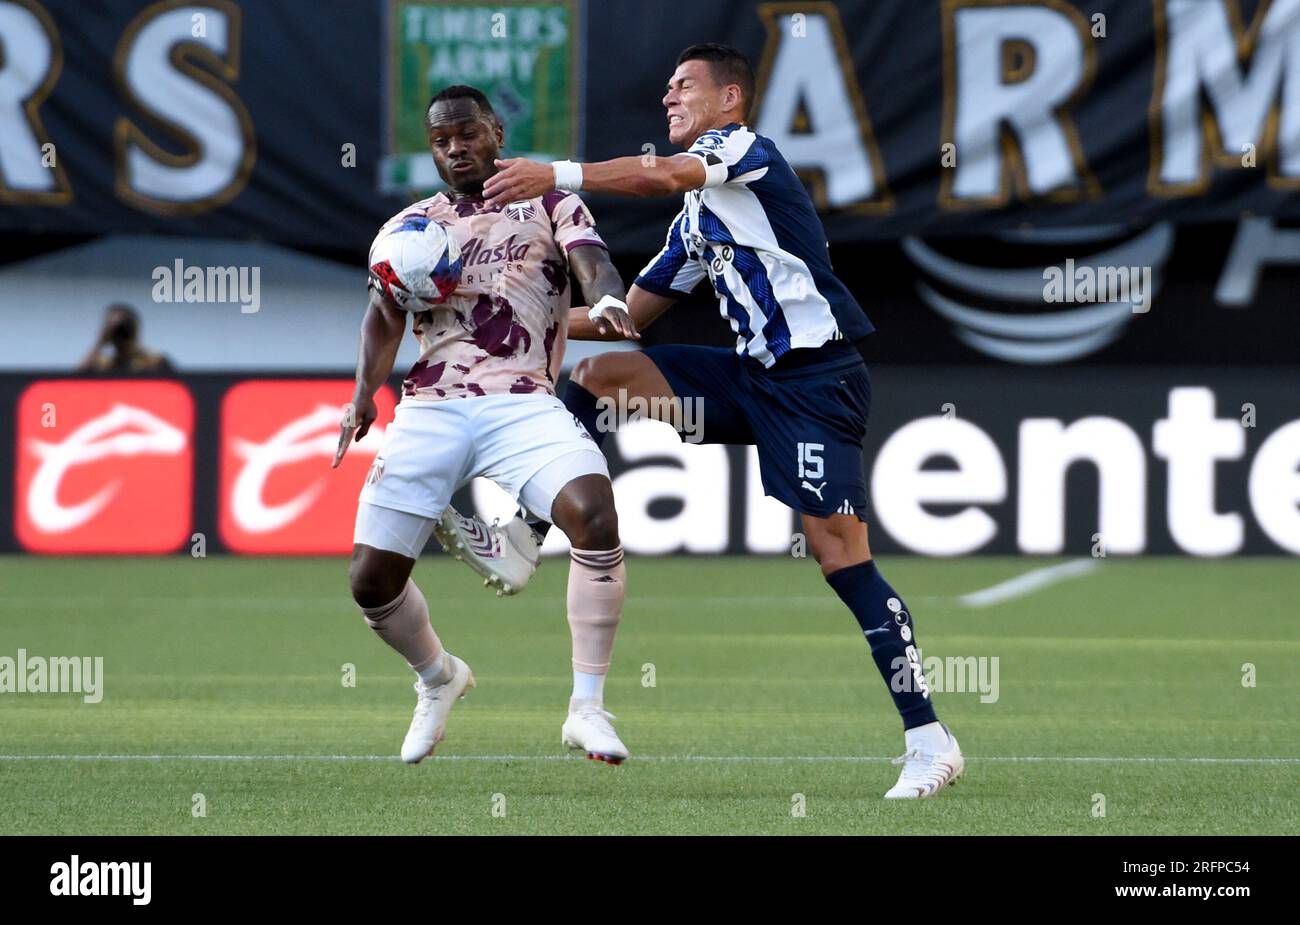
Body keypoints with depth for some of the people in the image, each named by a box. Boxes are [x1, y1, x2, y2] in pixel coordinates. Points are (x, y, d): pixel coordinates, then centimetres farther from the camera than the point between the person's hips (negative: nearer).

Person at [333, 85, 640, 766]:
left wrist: (608, 301, -29)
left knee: (593, 512, -29)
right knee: (371, 580, -5)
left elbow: (591, 262, -4)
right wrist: (365, 394, -13)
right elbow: (386, 312, 6)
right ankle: (438, 678, 28)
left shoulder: (553, 208, 16)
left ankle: (587, 708, -19)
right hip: (430, 409, 2)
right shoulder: (413, 223, 20)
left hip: (523, 403, -2)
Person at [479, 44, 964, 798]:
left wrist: (557, 175, -31)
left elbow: (662, 175, -25)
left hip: (817, 377, -9)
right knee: (603, 373, 2)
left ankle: (930, 741, -15)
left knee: (839, 551, -15)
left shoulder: (745, 148, -4)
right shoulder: (695, 221, 22)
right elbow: (632, 314, 27)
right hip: (753, 376, 9)